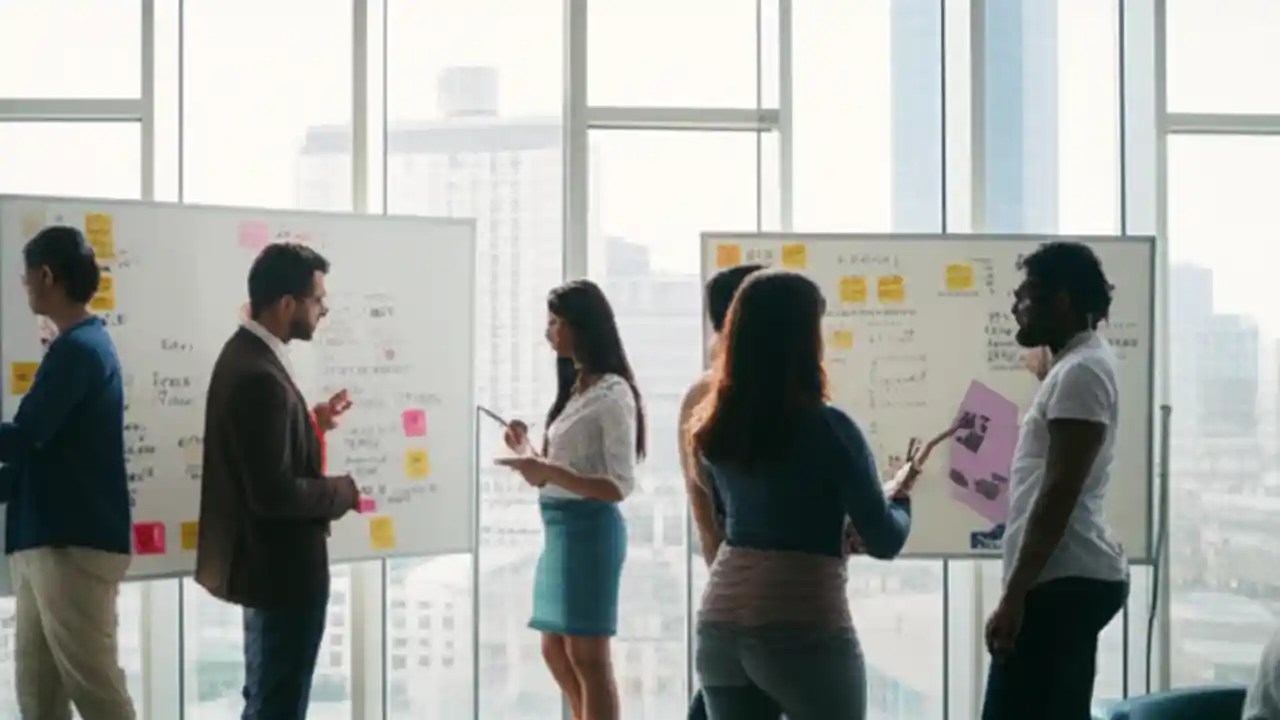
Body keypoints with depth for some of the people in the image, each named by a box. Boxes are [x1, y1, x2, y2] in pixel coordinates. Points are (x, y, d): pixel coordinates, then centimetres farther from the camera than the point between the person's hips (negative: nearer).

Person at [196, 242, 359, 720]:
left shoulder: (243, 355, 7)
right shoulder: (261, 377, -25)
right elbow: (274, 493, -27)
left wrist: (312, 424, 9)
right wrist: (345, 491, -14)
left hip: (263, 562, 11)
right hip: (283, 570, -11)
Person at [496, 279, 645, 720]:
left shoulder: (612, 393, -12)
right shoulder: (575, 388, 14)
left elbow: (620, 486, -18)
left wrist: (549, 472, -27)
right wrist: (527, 456, 2)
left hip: (589, 528, -9)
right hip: (559, 527, 9)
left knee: (588, 655, -5)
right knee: (556, 651, 15)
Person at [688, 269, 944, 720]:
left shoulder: (713, 428, 5)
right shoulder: (827, 428, -11)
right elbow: (884, 541, -6)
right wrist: (900, 494, 15)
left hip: (721, 623, 5)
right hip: (804, 628, -5)